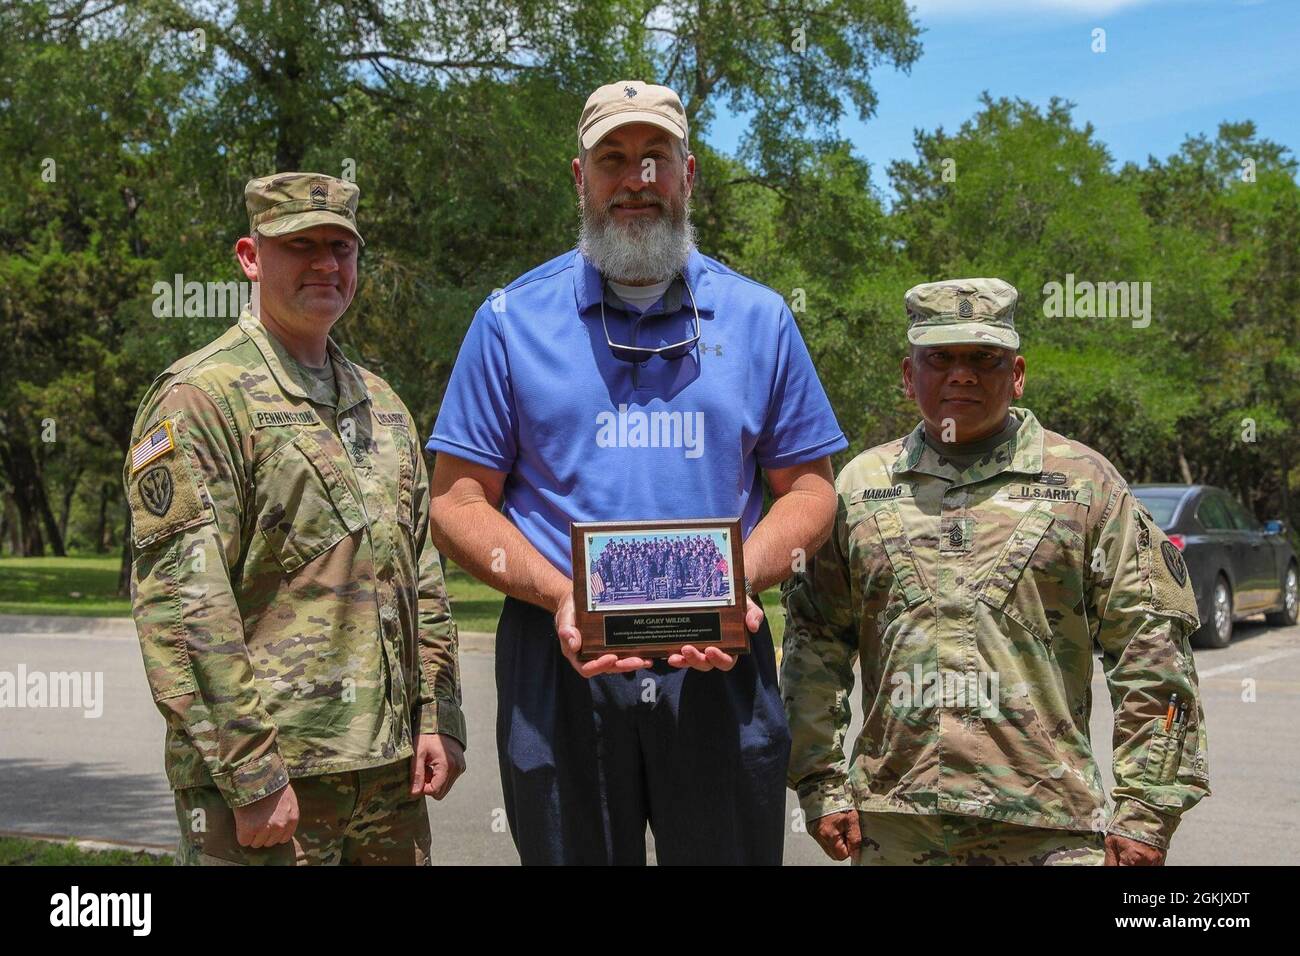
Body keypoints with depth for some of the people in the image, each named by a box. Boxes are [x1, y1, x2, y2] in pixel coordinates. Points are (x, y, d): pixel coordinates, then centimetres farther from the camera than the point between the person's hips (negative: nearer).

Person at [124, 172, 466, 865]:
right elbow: (180, 605, -16)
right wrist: (252, 776, -19)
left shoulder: (380, 401, 16)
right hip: (270, 780, -7)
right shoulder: (200, 399, -8)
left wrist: (439, 718, 9)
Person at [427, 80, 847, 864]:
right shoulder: (514, 320, 5)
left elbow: (808, 488, 11)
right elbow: (459, 503, 4)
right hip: (561, 662, -1)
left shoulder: (759, 319, 10)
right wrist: (559, 596, -13)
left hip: (719, 664, 1)